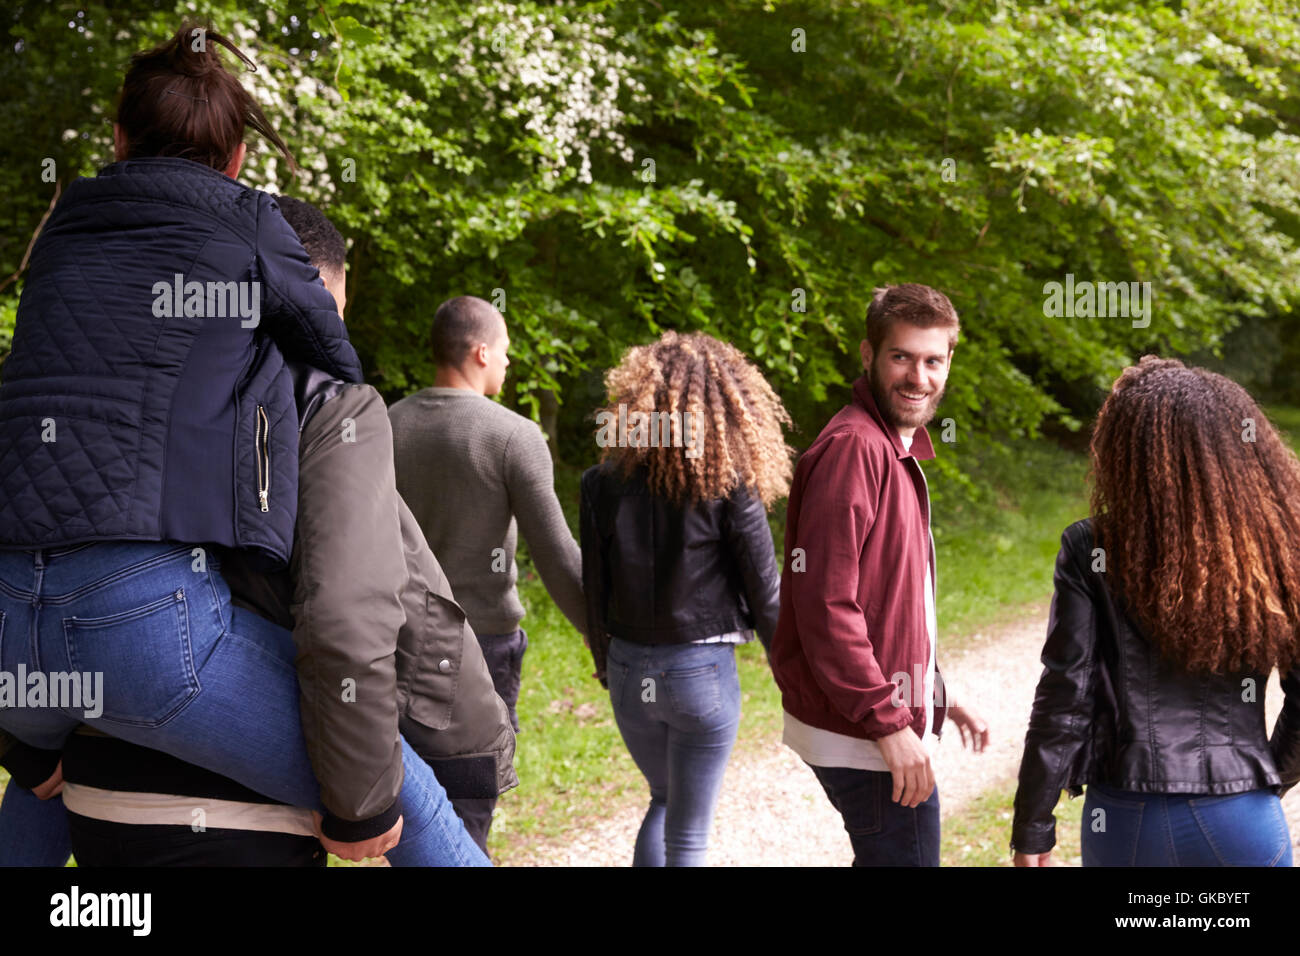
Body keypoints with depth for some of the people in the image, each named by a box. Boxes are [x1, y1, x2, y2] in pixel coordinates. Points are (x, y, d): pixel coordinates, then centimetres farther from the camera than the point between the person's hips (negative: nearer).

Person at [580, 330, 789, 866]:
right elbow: (764, 591, -7)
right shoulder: (728, 486, -12)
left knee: (664, 801, 27)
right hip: (703, 671, -3)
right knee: (688, 835, 9)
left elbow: (592, 584, 2)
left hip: (629, 668, 3)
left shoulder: (605, 482, -4)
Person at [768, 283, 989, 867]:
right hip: (865, 737, -10)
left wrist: (935, 695, 19)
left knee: (881, 859, 21)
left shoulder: (896, 450, 15)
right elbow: (825, 604, -25)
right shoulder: (851, 447, -18)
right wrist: (887, 722, -24)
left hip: (895, 726, 10)